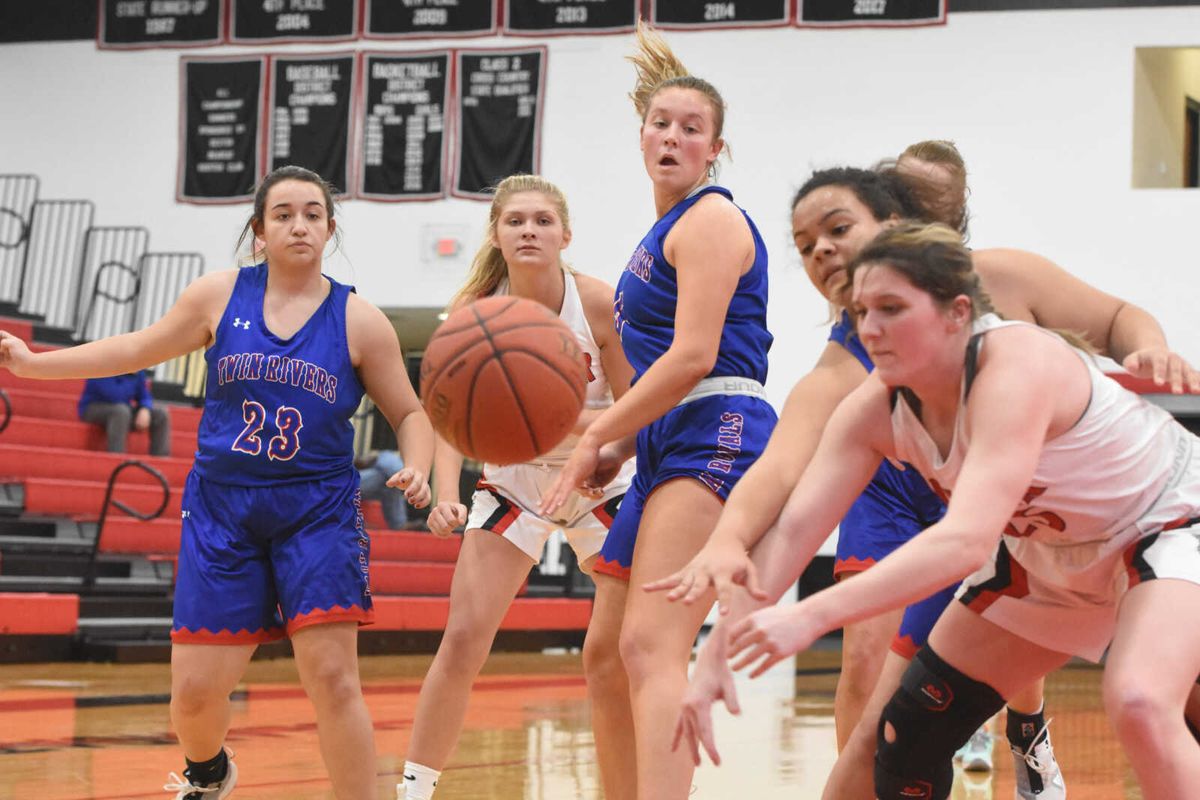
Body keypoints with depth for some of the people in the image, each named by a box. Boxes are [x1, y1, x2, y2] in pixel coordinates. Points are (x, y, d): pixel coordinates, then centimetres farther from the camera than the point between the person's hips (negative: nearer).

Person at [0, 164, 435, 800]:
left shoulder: (359, 321, -2)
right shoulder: (220, 295, 2)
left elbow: (409, 415, 5)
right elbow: (140, 349, 13)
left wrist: (418, 469, -16)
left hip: (317, 513, -2)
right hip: (222, 509, 2)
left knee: (331, 677, -16)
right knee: (194, 689, 2)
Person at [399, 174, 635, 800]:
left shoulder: (600, 303, -22)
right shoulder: (472, 310, -18)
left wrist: (571, 420, -38)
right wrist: (446, 494, -36)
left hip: (601, 483, -1)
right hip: (513, 482, 1)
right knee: (462, 640, -7)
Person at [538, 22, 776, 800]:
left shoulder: (710, 218, -6)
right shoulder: (667, 230, 22)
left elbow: (694, 355, -17)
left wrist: (596, 437, -12)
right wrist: (616, 447, 9)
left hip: (715, 442, -10)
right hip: (669, 450, 10)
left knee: (650, 646, -23)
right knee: (606, 655, 13)